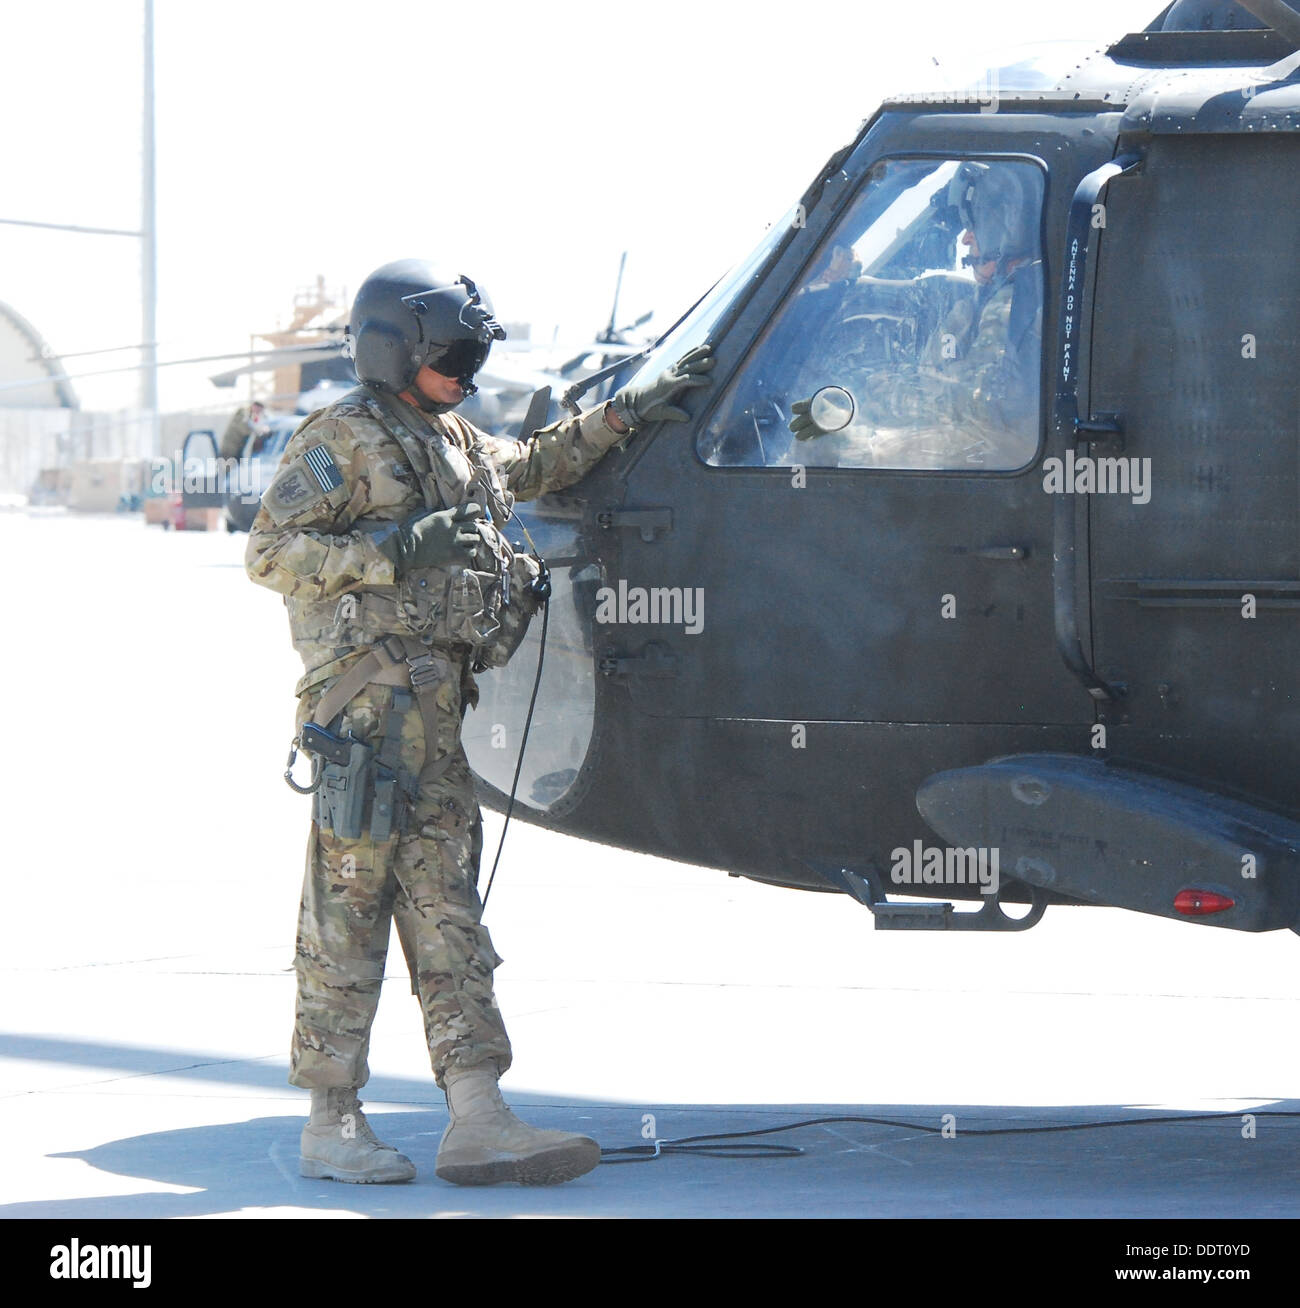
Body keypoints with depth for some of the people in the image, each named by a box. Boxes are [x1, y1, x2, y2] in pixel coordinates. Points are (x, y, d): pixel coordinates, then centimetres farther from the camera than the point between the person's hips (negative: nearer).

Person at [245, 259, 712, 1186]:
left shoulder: (454, 440, 22)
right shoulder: (342, 440, -4)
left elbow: (536, 464, 40)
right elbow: (272, 551, -11)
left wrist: (626, 414, 32)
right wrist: (396, 549, -19)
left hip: (438, 704, 9)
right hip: (368, 687, -9)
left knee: (446, 907, 3)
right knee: (349, 902, -5)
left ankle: (478, 1123, -1)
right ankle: (330, 1125, 0)